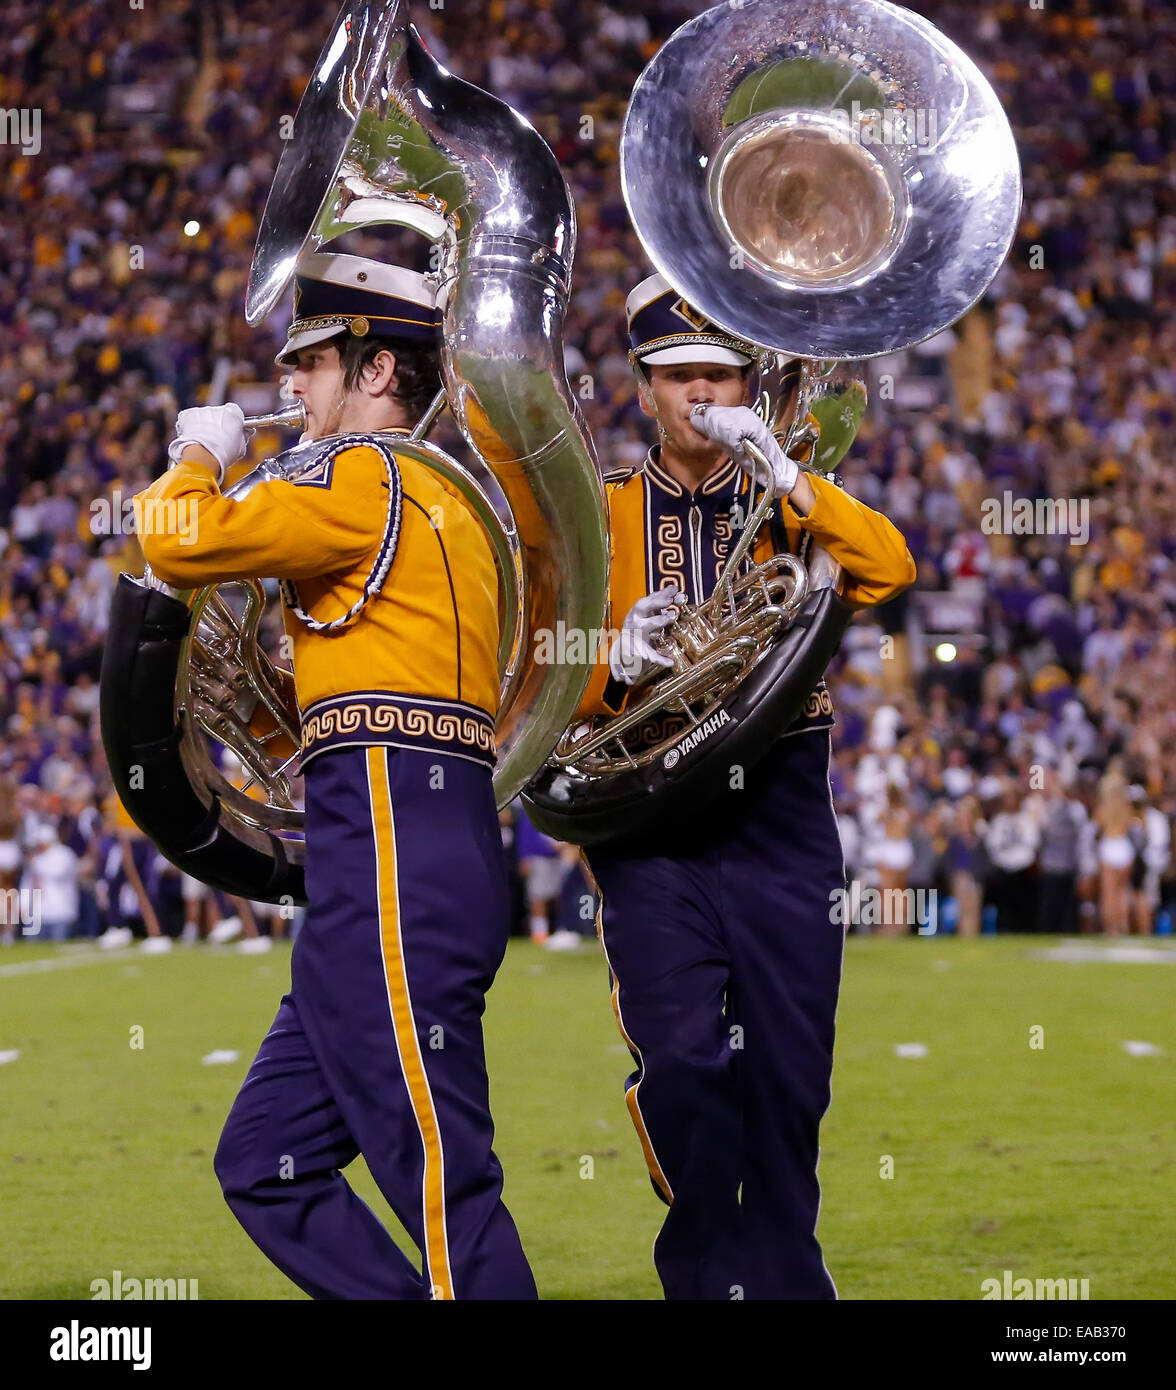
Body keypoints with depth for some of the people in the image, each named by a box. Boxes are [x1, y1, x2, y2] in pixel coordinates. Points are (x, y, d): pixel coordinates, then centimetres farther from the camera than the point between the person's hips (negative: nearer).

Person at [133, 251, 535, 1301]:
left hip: (394, 846, -10)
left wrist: (201, 456, 6)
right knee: (267, 1165, 10)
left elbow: (180, 544, -15)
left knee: (440, 1175, -12)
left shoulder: (368, 477, -7)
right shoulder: (442, 500, 24)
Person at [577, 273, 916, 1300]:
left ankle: (785, 1271, 15)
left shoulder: (790, 505, 13)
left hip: (781, 821, 1)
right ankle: (710, 1273, 2)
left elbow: (889, 569, -8)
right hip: (649, 826, -1)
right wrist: (617, 665, -16)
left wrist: (779, 469, -14)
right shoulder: (598, 512, 11)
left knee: (788, 1076, 0)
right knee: (683, 1057, -16)